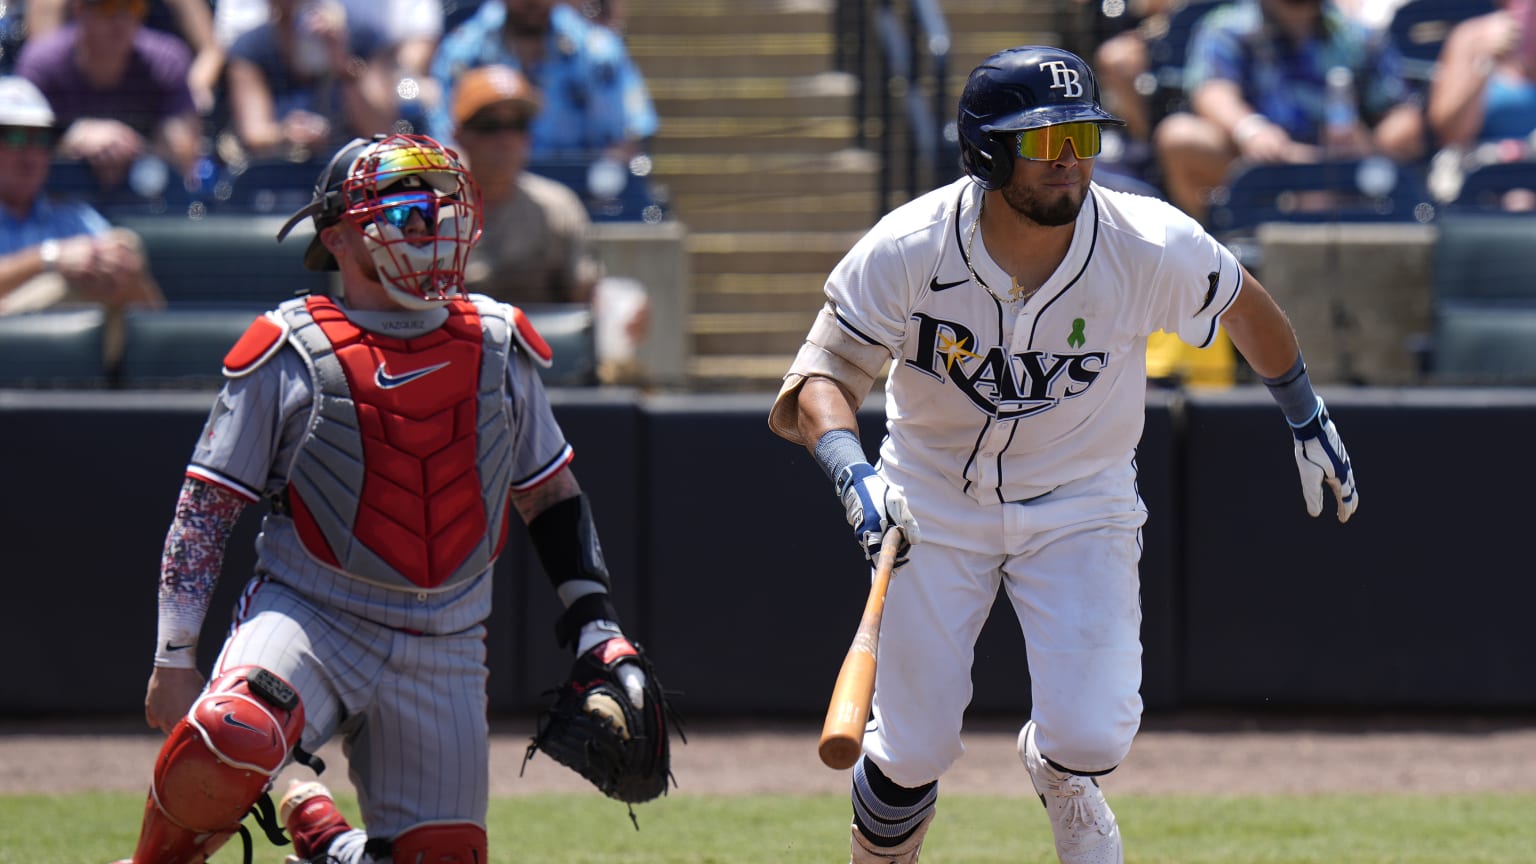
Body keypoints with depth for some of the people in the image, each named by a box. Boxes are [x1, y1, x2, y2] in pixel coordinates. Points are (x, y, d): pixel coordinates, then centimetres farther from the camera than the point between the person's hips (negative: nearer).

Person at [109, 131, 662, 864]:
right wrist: (174, 658, -5)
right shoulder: (290, 353, -3)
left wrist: (598, 630, 11)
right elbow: (206, 507, -1)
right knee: (232, 737, -35)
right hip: (310, 614, -4)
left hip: (443, 651, 4)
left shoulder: (497, 346, 8)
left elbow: (551, 496, 19)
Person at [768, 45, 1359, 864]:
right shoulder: (907, 251, -24)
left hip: (1080, 502, 0)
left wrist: (1307, 420, 12)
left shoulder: (1150, 249, -21)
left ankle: (1056, 774, 24)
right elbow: (817, 381, -25)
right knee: (912, 754, -3)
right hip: (935, 500, 0)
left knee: (1090, 737, -16)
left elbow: (1244, 304, 0)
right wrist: (852, 474, -45)